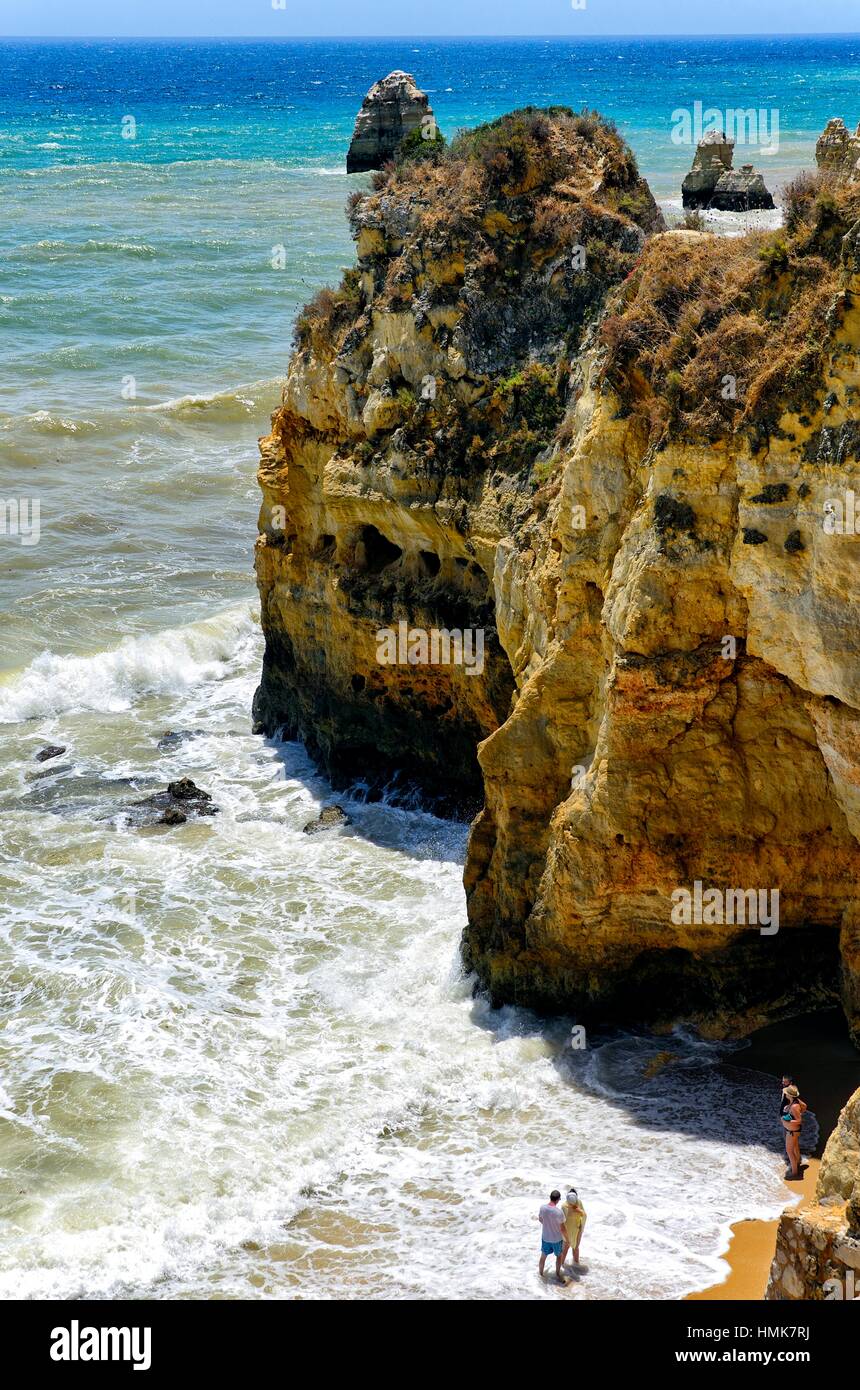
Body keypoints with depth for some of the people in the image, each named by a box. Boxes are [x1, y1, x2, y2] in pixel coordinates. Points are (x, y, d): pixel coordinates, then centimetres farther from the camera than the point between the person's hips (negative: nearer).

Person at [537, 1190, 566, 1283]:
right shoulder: (558, 1212, -30)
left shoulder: (543, 1207, -17)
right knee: (559, 1256, 22)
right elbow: (562, 1228, -20)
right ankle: (558, 1275, 37)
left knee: (543, 1255, 23)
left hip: (545, 1237, 3)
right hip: (557, 1238, -3)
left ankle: (541, 1272, 41)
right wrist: (565, 1238, -3)